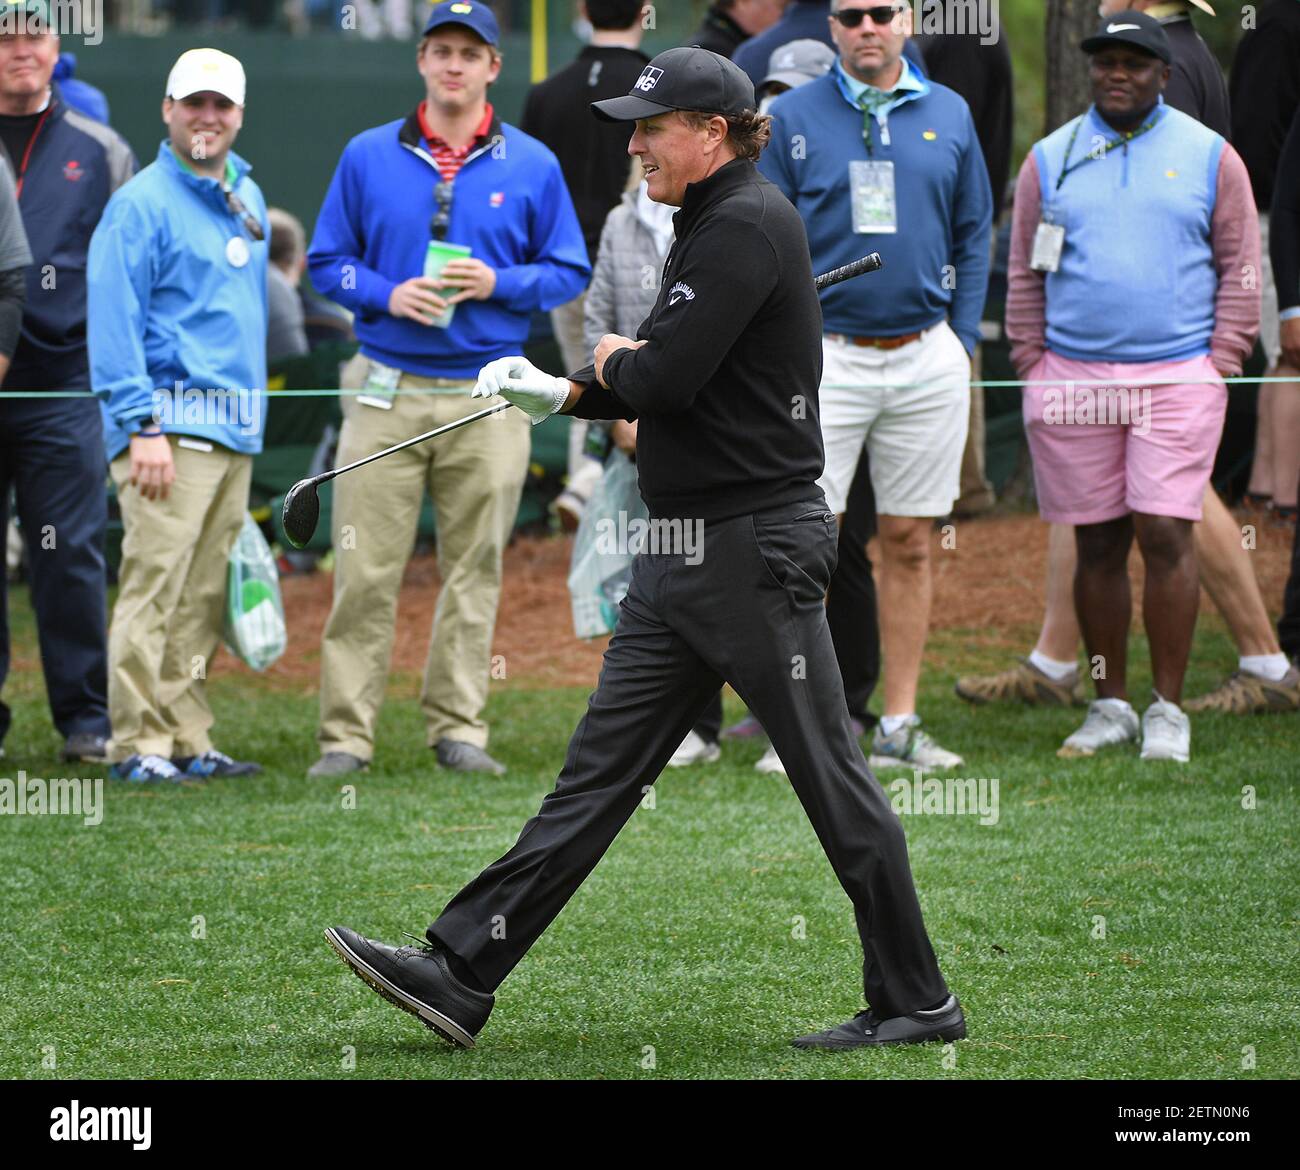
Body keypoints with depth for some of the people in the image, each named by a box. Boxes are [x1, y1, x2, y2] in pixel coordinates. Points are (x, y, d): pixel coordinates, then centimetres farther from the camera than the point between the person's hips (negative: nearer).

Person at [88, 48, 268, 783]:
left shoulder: (247, 199, 18)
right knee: (155, 584, -10)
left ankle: (189, 739, 12)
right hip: (172, 421, -8)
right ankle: (139, 744, -9)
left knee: (205, 598, 8)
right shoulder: (141, 204, -6)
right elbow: (114, 321, -11)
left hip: (237, 431, 8)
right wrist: (142, 426, -18)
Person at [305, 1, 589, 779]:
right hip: (387, 388, 0)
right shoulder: (369, 157, 7)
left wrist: (500, 284, -10)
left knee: (475, 570, 4)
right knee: (365, 571, -4)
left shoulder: (532, 165, 6)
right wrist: (387, 295, -9)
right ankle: (346, 736, -2)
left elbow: (569, 272, 8)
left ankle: (459, 729, 11)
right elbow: (327, 261, 9)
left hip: (488, 393, 0)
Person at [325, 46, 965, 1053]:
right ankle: (462, 975, 7)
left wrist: (613, 357, -1)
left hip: (756, 549, -10)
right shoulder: (715, 225, 17)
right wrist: (561, 393, 10)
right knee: (601, 767, 8)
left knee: (830, 774, -2)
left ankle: (917, 1001, 6)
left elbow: (664, 379, -23)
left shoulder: (746, 225, -15)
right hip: (688, 553, 10)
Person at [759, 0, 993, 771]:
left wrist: (963, 339, 6)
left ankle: (900, 725, 11)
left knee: (911, 542, 6)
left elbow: (975, 236, 14)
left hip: (928, 359, 3)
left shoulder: (950, 116, 10)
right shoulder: (792, 119, 2)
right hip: (827, 355, -3)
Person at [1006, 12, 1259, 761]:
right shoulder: (1051, 160, 10)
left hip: (1178, 378, -2)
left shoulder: (1210, 157, 6)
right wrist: (1032, 364, 5)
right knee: (1098, 544, 5)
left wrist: (1222, 360, -2)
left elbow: (1241, 268, 7)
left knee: (1166, 535, -9)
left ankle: (1168, 710, -3)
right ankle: (1111, 704, 14)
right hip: (1073, 380, 2)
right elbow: (1025, 273, 13)